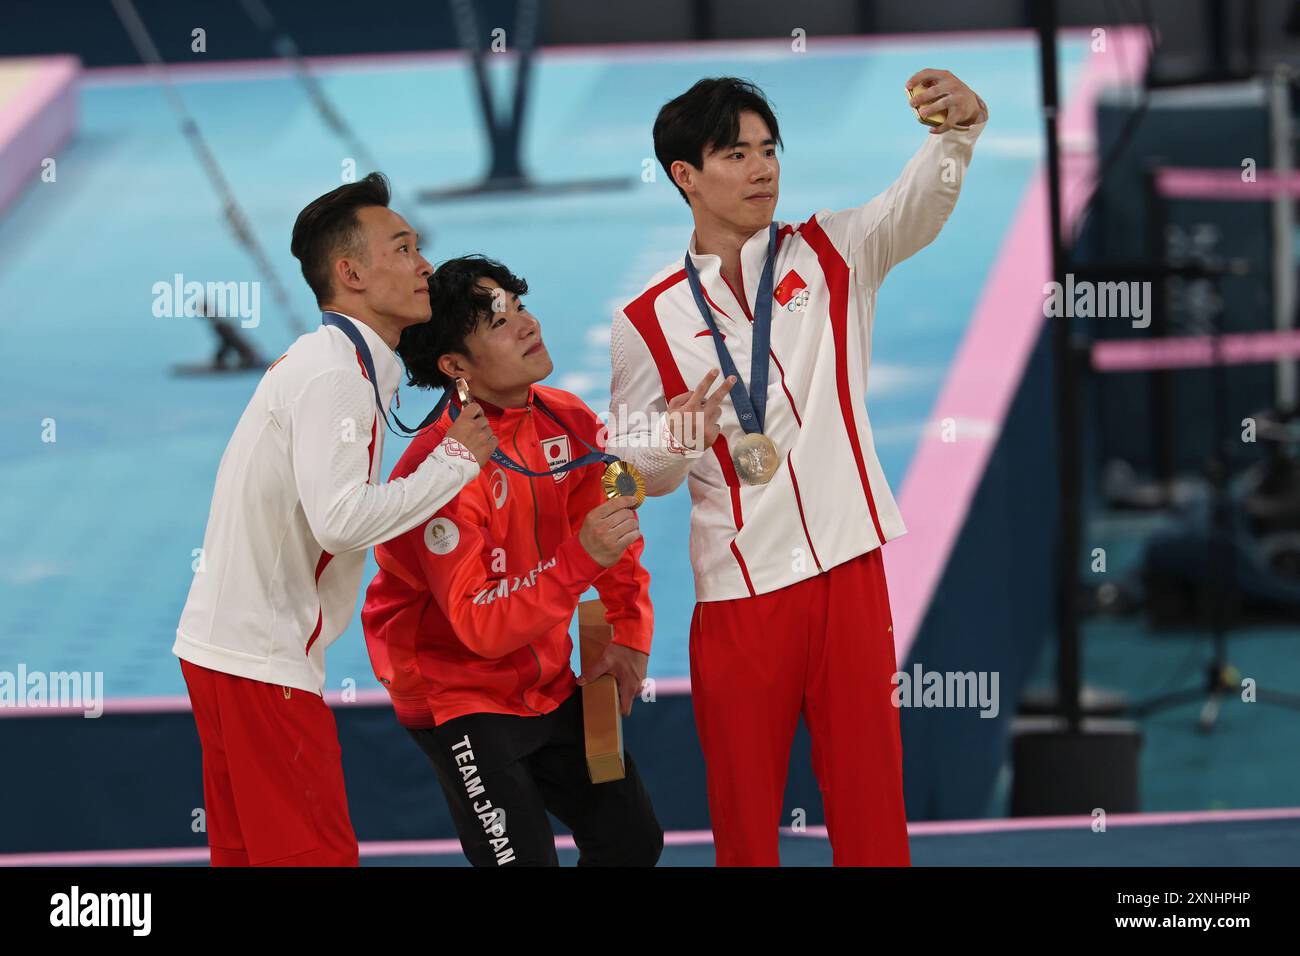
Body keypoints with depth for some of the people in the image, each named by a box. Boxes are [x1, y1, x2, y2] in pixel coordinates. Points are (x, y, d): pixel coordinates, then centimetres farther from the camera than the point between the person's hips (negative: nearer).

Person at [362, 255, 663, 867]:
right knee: (524, 859, -16)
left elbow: (617, 533, 12)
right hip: (458, 698, -7)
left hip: (547, 687, 7)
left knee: (634, 841, 11)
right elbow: (480, 624, -28)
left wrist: (630, 637, 3)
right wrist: (579, 558, -37)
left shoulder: (568, 424, -5)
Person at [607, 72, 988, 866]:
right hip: (735, 593, 0)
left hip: (847, 569, 0)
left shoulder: (830, 255, 6)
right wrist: (679, 435, -13)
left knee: (869, 792, -1)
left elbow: (920, 206, -12)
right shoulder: (648, 322, 5)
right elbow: (637, 470, 10)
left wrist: (960, 128, -33)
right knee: (743, 807, 4)